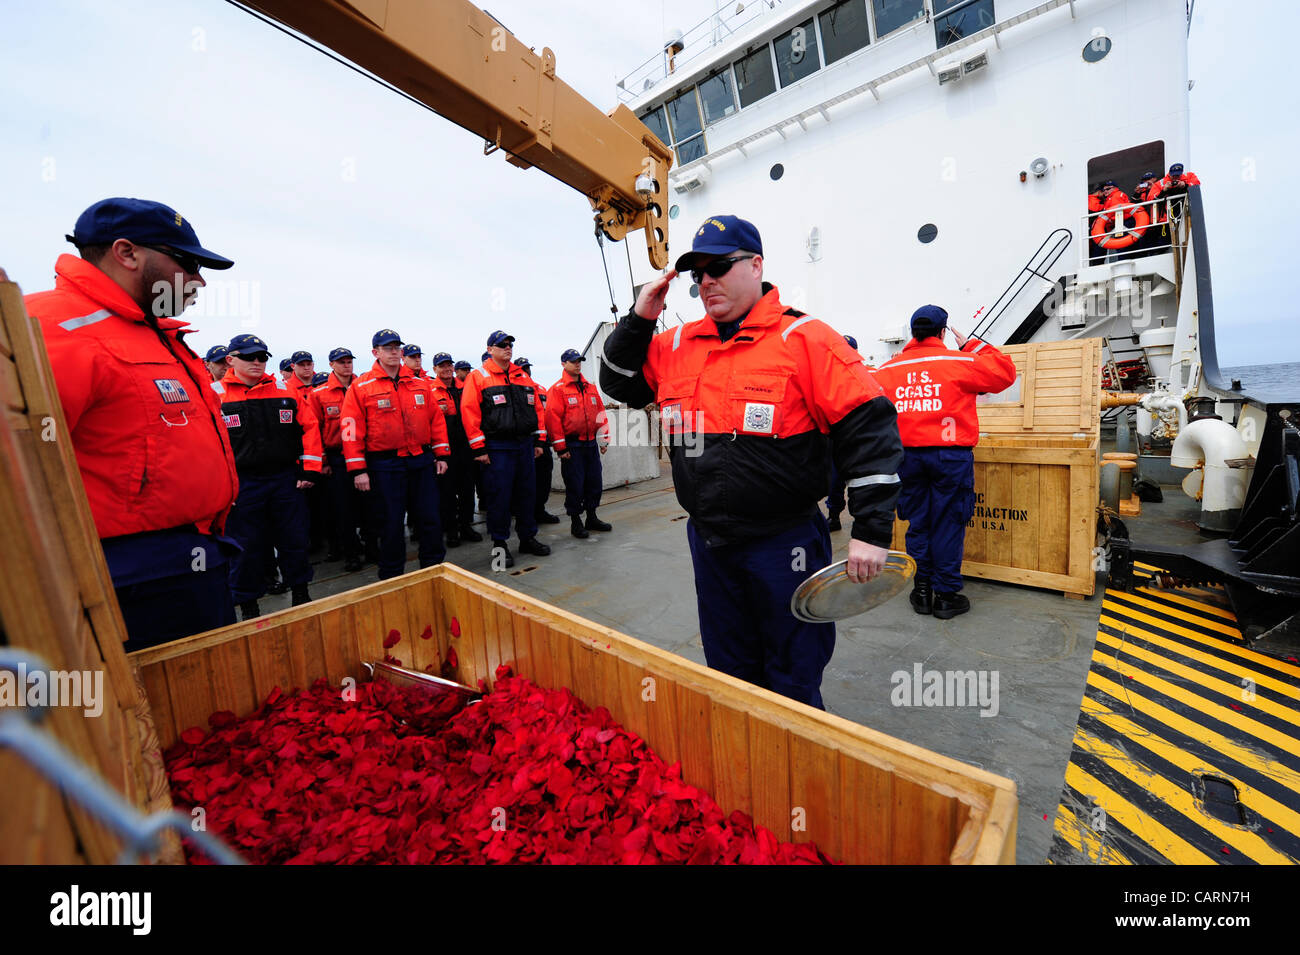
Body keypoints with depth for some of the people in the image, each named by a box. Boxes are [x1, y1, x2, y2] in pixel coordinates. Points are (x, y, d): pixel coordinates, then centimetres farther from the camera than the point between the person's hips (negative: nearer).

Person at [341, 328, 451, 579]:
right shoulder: (361, 387, -1)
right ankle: (390, 577, 23)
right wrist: (358, 469, -9)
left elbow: (436, 419, 11)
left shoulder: (420, 384, 9)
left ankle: (434, 568, 24)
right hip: (385, 466, -3)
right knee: (392, 523, 6)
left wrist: (442, 455, 7)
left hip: (421, 462, 3)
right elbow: (352, 429, -5)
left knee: (430, 518, 7)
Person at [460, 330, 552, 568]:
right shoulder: (478, 377, -1)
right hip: (497, 448, -5)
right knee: (499, 496, 0)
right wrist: (479, 448, -12)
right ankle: (500, 544, 13)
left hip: (524, 445, 5)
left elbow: (537, 408, 16)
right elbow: (469, 412, -8)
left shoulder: (523, 377, 15)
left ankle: (528, 538, 24)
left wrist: (539, 440, 10)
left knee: (527, 493, 11)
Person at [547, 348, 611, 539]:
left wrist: (604, 439, 11)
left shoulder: (591, 388, 14)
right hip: (572, 447, -5)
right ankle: (576, 522, 13)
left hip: (591, 444, 6)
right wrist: (560, 448, -14)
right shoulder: (557, 389, -4)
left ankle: (592, 518, 25)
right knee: (575, 485, 0)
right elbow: (553, 418, -10)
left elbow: (600, 414, 16)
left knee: (594, 482, 11)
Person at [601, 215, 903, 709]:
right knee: (728, 673, 24)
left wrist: (871, 531, -16)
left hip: (784, 543, -5)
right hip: (708, 540, 5)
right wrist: (638, 320, 0)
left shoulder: (803, 338, -9)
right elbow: (619, 383, 16)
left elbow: (868, 425, -13)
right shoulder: (678, 344, 6)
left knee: (792, 684, 14)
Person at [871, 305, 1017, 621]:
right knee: (948, 525, 5)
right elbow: (1005, 373, 6)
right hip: (950, 454, -3)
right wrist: (972, 346, 13)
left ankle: (921, 591, 19)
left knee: (918, 523, 12)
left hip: (907, 455, 3)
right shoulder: (959, 362, -3)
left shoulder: (889, 368, 4)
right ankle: (946, 595, 13)